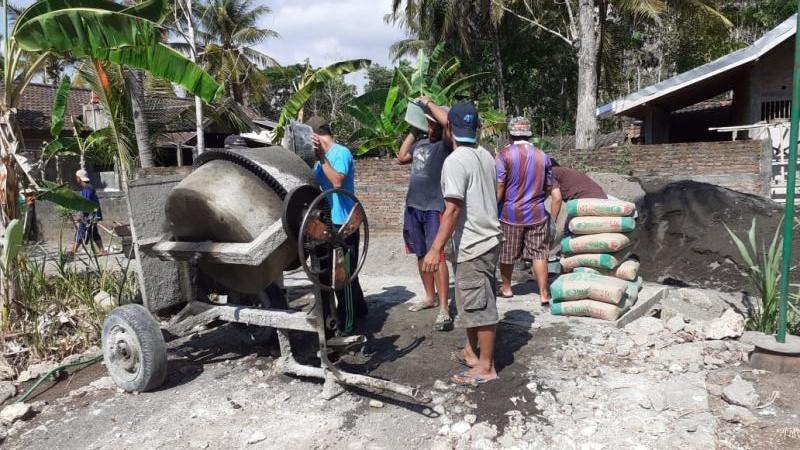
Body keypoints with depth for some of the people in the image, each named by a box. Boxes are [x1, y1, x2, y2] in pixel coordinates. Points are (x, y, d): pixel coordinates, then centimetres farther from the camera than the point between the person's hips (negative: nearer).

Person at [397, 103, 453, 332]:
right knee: (422, 255, 15)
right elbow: (401, 157, 24)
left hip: (434, 209, -7)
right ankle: (430, 297, 29)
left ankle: (444, 309, -8)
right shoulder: (420, 143, 14)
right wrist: (414, 131, 17)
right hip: (413, 207, 8)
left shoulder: (446, 144, -9)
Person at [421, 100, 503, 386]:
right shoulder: (485, 155, 10)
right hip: (487, 240, 9)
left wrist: (436, 249, -20)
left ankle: (486, 367, 11)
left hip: (472, 246, -9)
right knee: (472, 303, 20)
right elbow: (461, 130, 26)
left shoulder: (455, 161, -17)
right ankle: (472, 352, 33)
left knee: (479, 307, 0)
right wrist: (428, 104, 38)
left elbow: (453, 209, -22)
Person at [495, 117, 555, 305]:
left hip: (510, 213, -3)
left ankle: (506, 288, 27)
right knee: (539, 253, 7)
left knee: (506, 254, 13)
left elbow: (499, 187, -14)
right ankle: (544, 293, 6)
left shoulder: (504, 154, -10)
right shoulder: (542, 156, 4)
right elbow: (549, 187, 11)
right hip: (537, 213, 3)